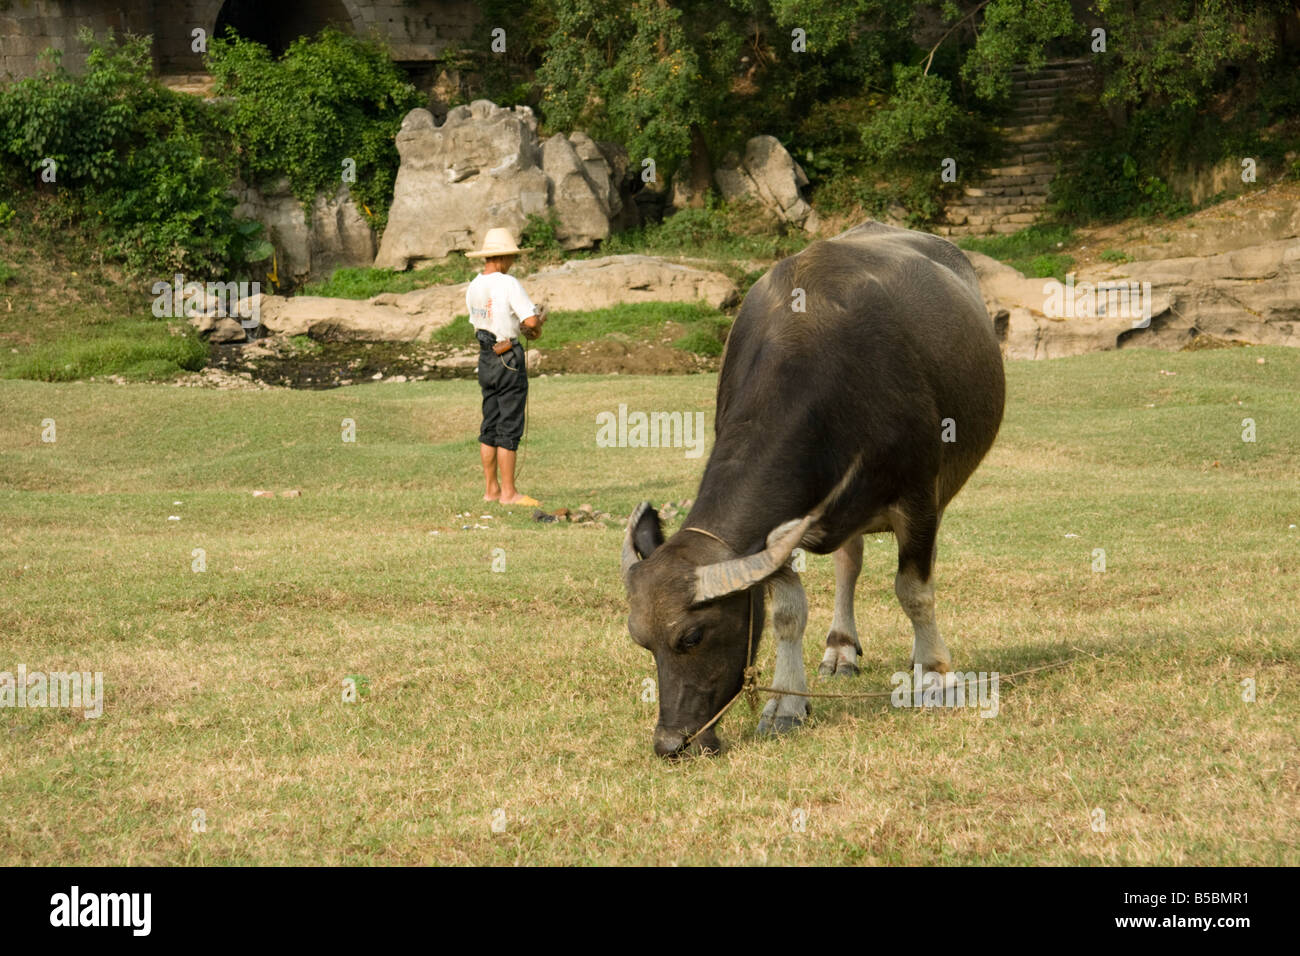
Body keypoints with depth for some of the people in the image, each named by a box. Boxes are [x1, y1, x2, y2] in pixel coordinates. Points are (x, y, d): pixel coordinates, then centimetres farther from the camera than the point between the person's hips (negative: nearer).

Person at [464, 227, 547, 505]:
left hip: (486, 358, 8)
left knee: (490, 427, 12)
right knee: (509, 427, -4)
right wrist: (537, 324, 3)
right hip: (509, 360, -8)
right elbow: (531, 321, -22)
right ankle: (508, 492, -2)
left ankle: (491, 489, 17)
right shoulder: (509, 284, -16)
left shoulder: (473, 288, 8)